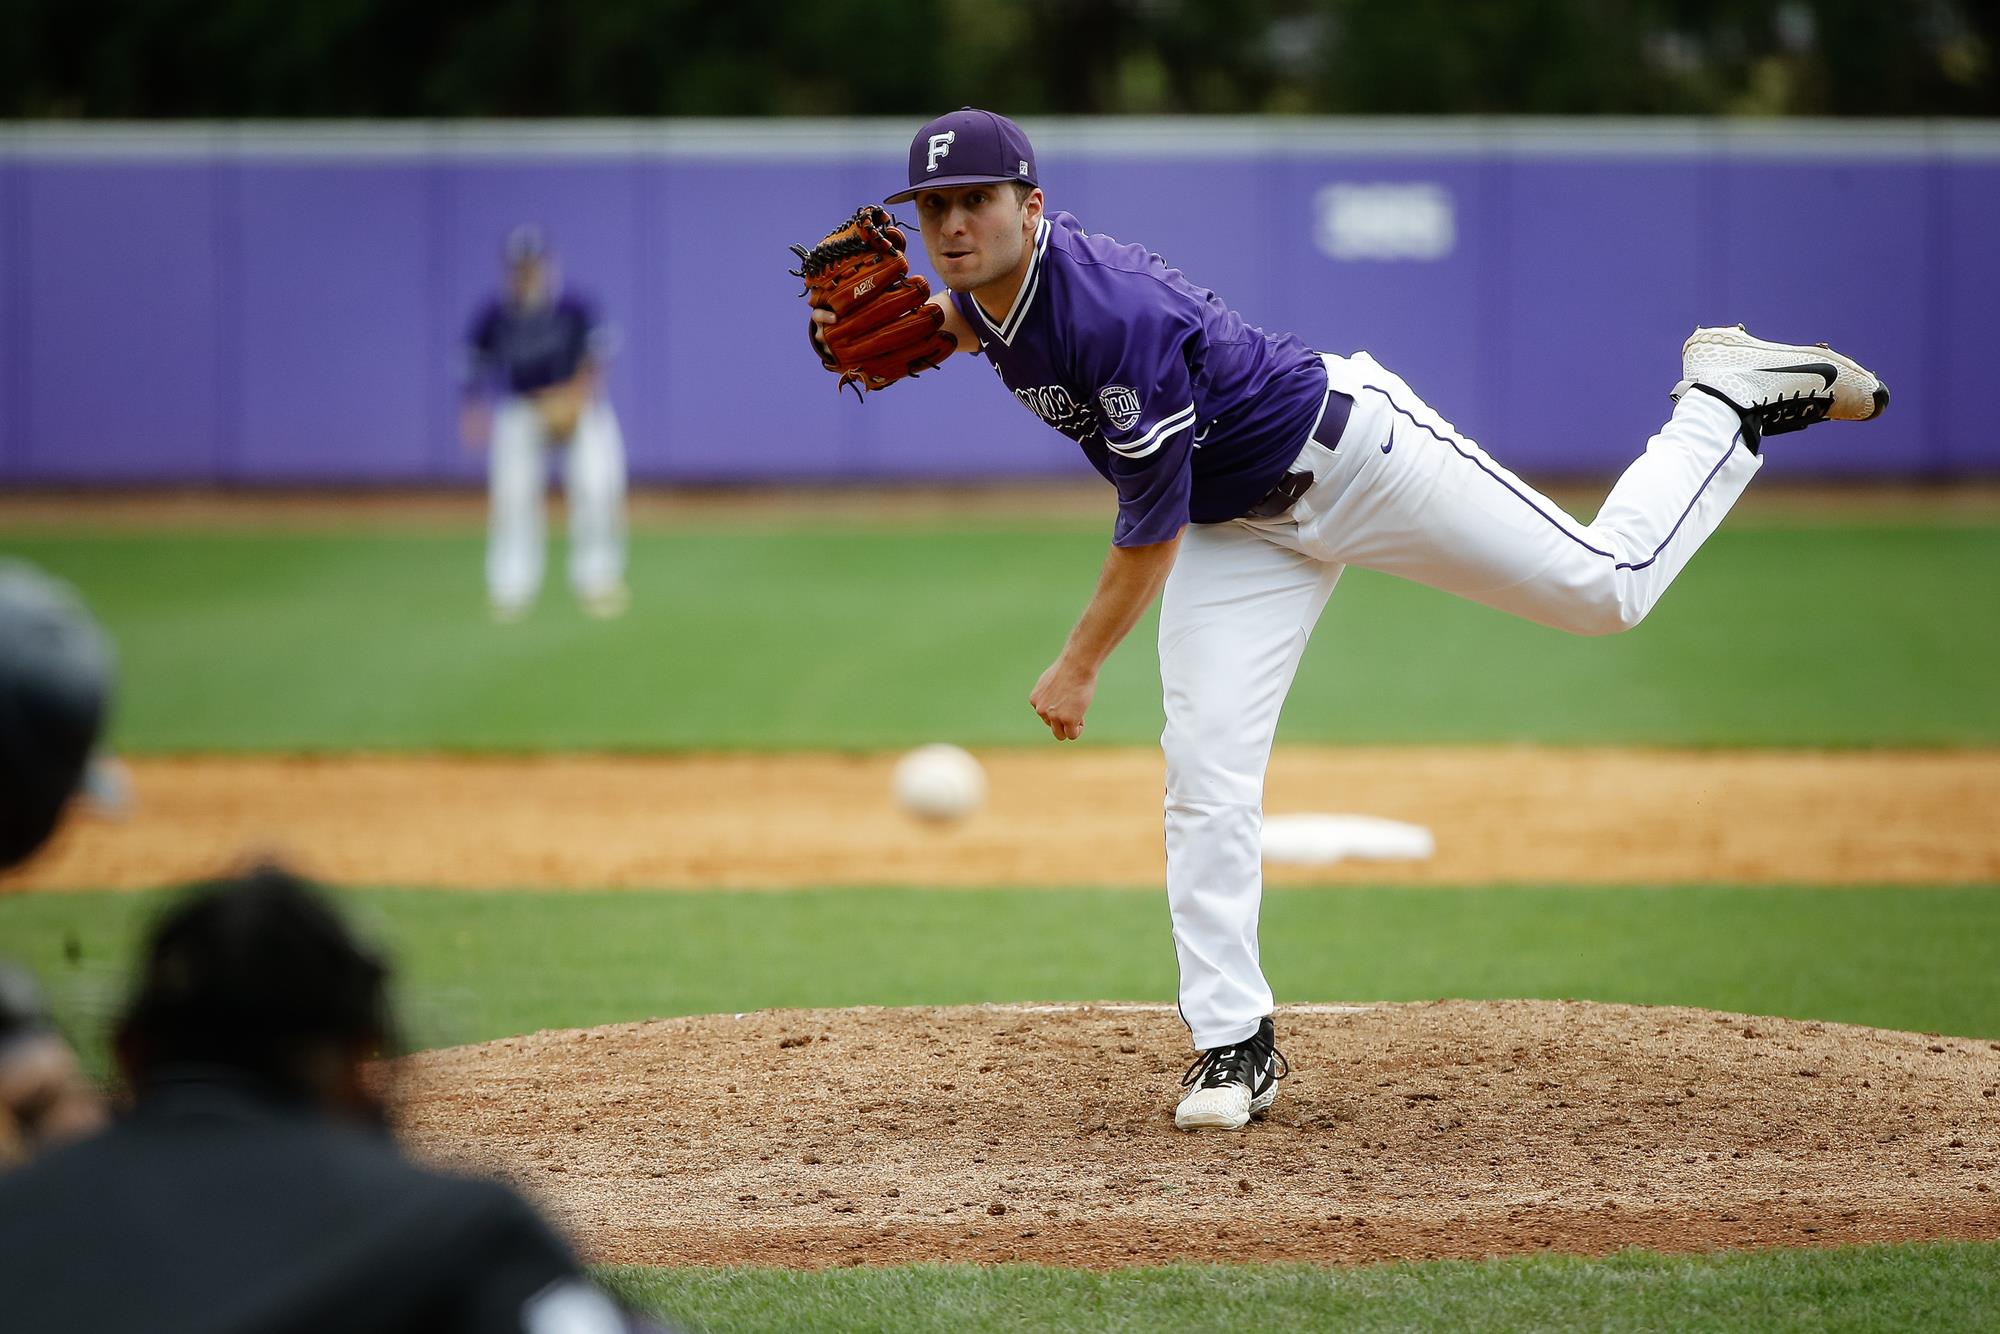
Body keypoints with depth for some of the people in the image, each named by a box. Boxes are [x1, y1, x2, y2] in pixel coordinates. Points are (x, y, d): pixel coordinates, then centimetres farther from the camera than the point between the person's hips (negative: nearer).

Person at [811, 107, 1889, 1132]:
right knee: (1206, 776, -5)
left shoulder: (1110, 311, -34)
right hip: (1238, 528, 8)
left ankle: (1729, 399, 22)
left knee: (1607, 587, -1)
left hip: (1347, 451, -8)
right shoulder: (991, 286, -8)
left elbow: (1154, 526, -27)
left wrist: (1078, 665, -18)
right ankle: (1234, 1048, 0)